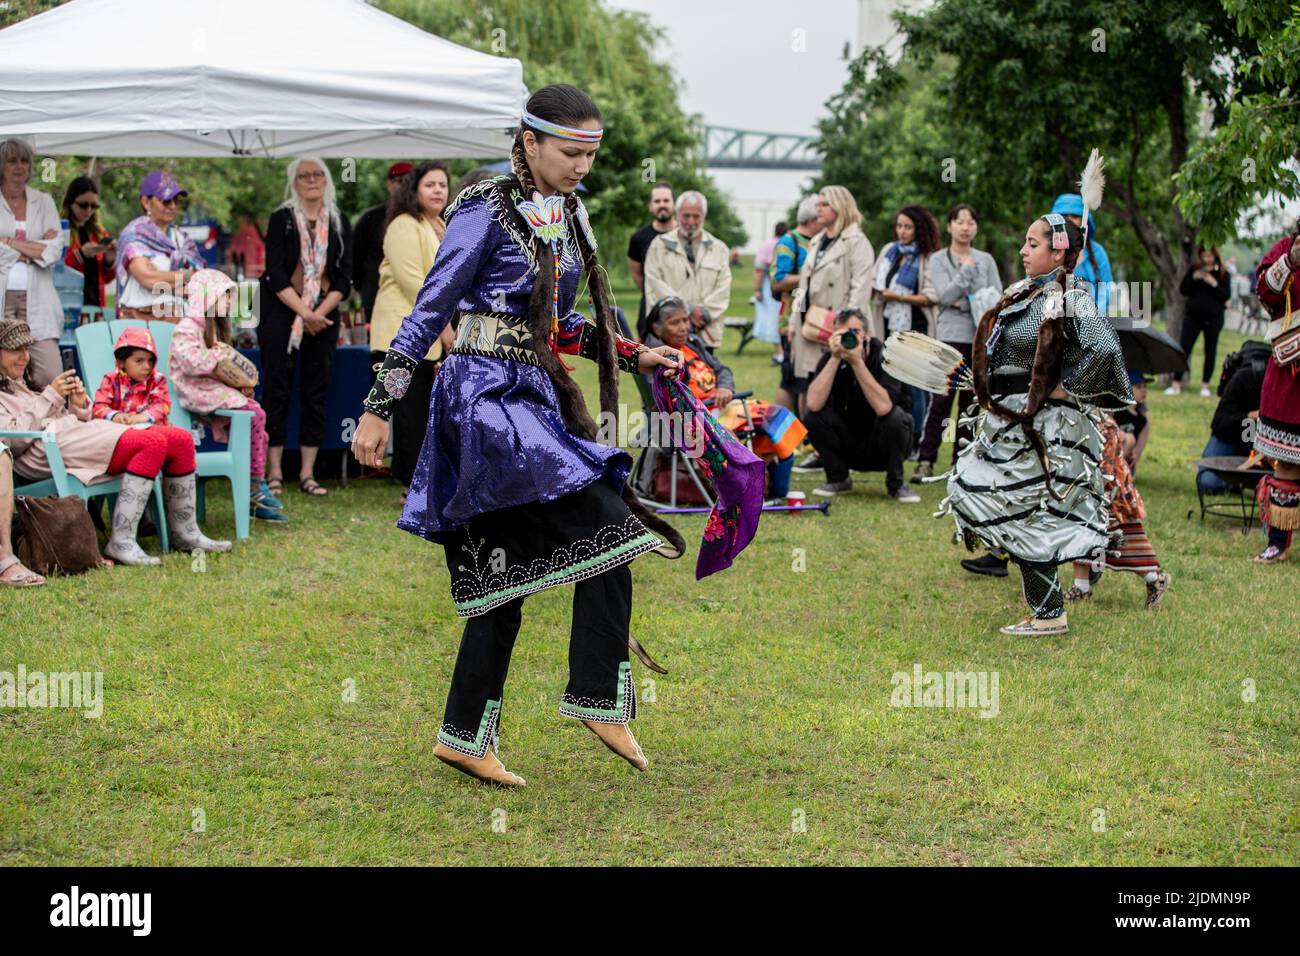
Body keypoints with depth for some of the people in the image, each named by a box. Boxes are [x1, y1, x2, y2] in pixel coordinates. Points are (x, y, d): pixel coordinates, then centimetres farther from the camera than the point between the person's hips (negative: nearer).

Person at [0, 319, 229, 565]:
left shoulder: (24, 384, 31)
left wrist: (78, 407, 3)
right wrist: (51, 396, -11)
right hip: (49, 447, -9)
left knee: (181, 440, -4)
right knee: (153, 443, -30)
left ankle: (183, 534, 2)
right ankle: (121, 542, -33)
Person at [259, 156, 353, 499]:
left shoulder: (340, 225, 8)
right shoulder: (281, 220, 0)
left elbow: (344, 278, 3)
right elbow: (276, 275, -8)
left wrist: (320, 313, -11)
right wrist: (304, 313, -17)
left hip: (324, 315, 3)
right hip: (281, 312, -3)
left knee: (317, 391, 1)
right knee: (277, 388, -4)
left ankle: (307, 473, 5)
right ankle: (274, 472, 0)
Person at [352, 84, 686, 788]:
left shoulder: (568, 215, 12)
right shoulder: (486, 213, -11)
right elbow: (429, 313, -10)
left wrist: (634, 355, 14)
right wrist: (378, 409, -10)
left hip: (534, 401, 8)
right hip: (487, 397, -8)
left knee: (507, 573, 8)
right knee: (609, 524, -15)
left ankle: (465, 736, 15)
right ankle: (597, 697, -7)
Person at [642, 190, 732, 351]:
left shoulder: (719, 249, 15)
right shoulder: (659, 246, 8)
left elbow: (722, 291, 7)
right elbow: (656, 285, -2)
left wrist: (705, 313, -8)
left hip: (705, 334, 2)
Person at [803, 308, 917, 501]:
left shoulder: (886, 355, -18)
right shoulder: (830, 359, -9)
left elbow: (883, 407, -35)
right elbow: (814, 404, -26)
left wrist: (857, 361, -35)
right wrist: (835, 358, -29)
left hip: (885, 447, -3)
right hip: (851, 447, 3)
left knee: (895, 416, -32)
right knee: (814, 418, -21)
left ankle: (895, 484, -9)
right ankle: (839, 479, 1)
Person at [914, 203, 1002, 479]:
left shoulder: (986, 260, 13)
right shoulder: (938, 260, 5)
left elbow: (998, 297, 5)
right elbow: (946, 295, -9)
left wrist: (962, 303, -8)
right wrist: (967, 269, -9)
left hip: (982, 338, 3)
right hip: (951, 335, -3)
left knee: (971, 400, 5)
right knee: (941, 399, -12)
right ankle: (925, 461, -10)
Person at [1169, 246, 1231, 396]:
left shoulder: (1223, 274, -1)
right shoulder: (1194, 270, 4)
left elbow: (1226, 295, -9)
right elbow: (1183, 290, 1)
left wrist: (1214, 283, -21)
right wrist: (1194, 278, -14)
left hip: (1213, 317, -1)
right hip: (1193, 315, 1)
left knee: (1210, 351, 5)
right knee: (1183, 348, -5)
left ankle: (1205, 385, 12)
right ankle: (1176, 383, -3)